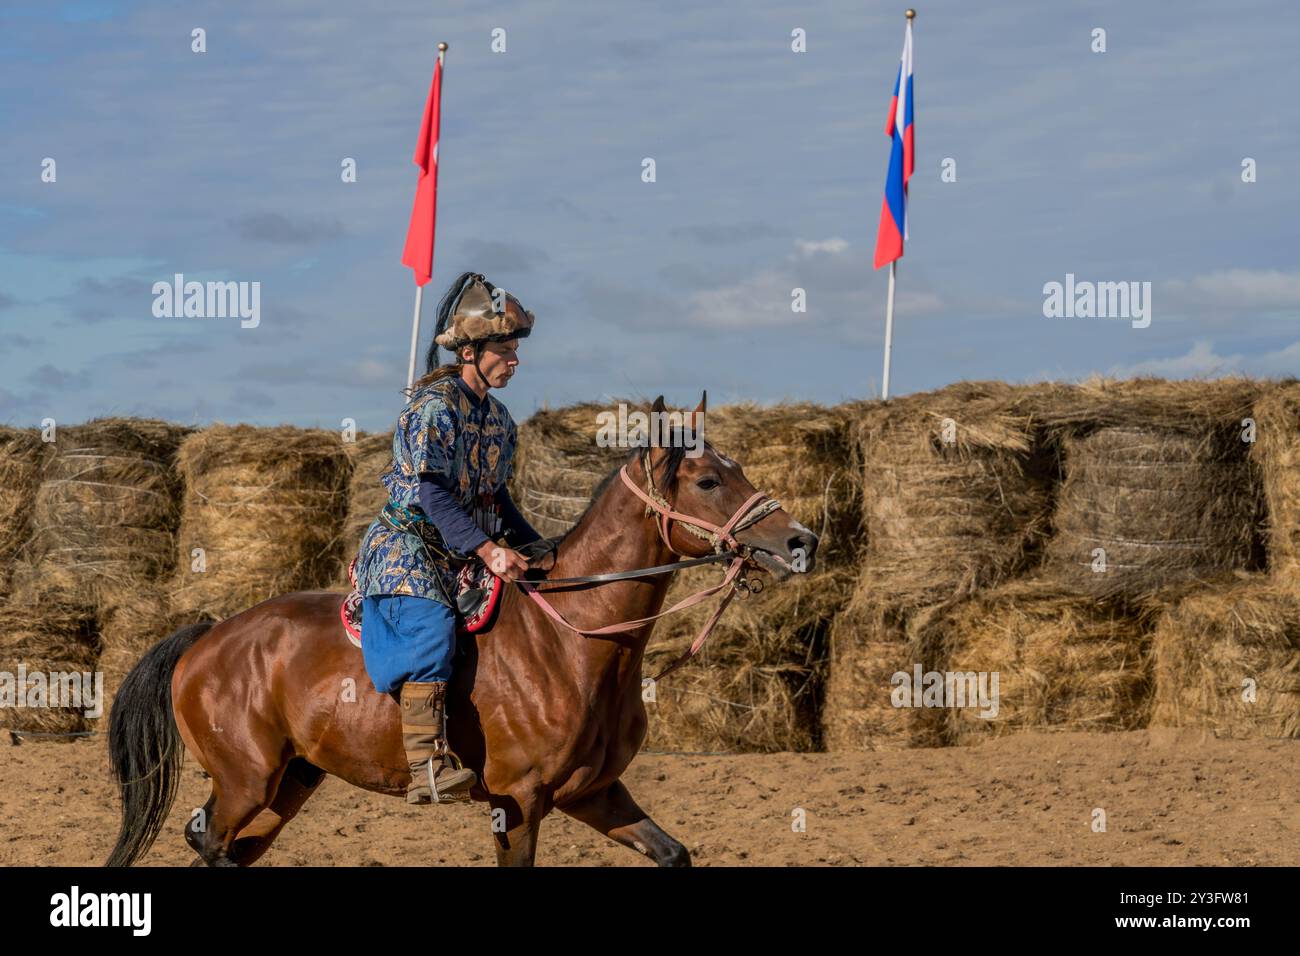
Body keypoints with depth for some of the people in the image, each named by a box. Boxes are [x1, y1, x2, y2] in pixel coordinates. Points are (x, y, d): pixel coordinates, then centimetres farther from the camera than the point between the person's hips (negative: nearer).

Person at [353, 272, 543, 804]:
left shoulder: (497, 417, 14)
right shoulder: (436, 406, -13)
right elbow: (433, 494, -22)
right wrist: (487, 550, -30)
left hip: (463, 557, 9)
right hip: (408, 546, -9)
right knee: (431, 628, -33)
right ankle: (428, 768, -42)